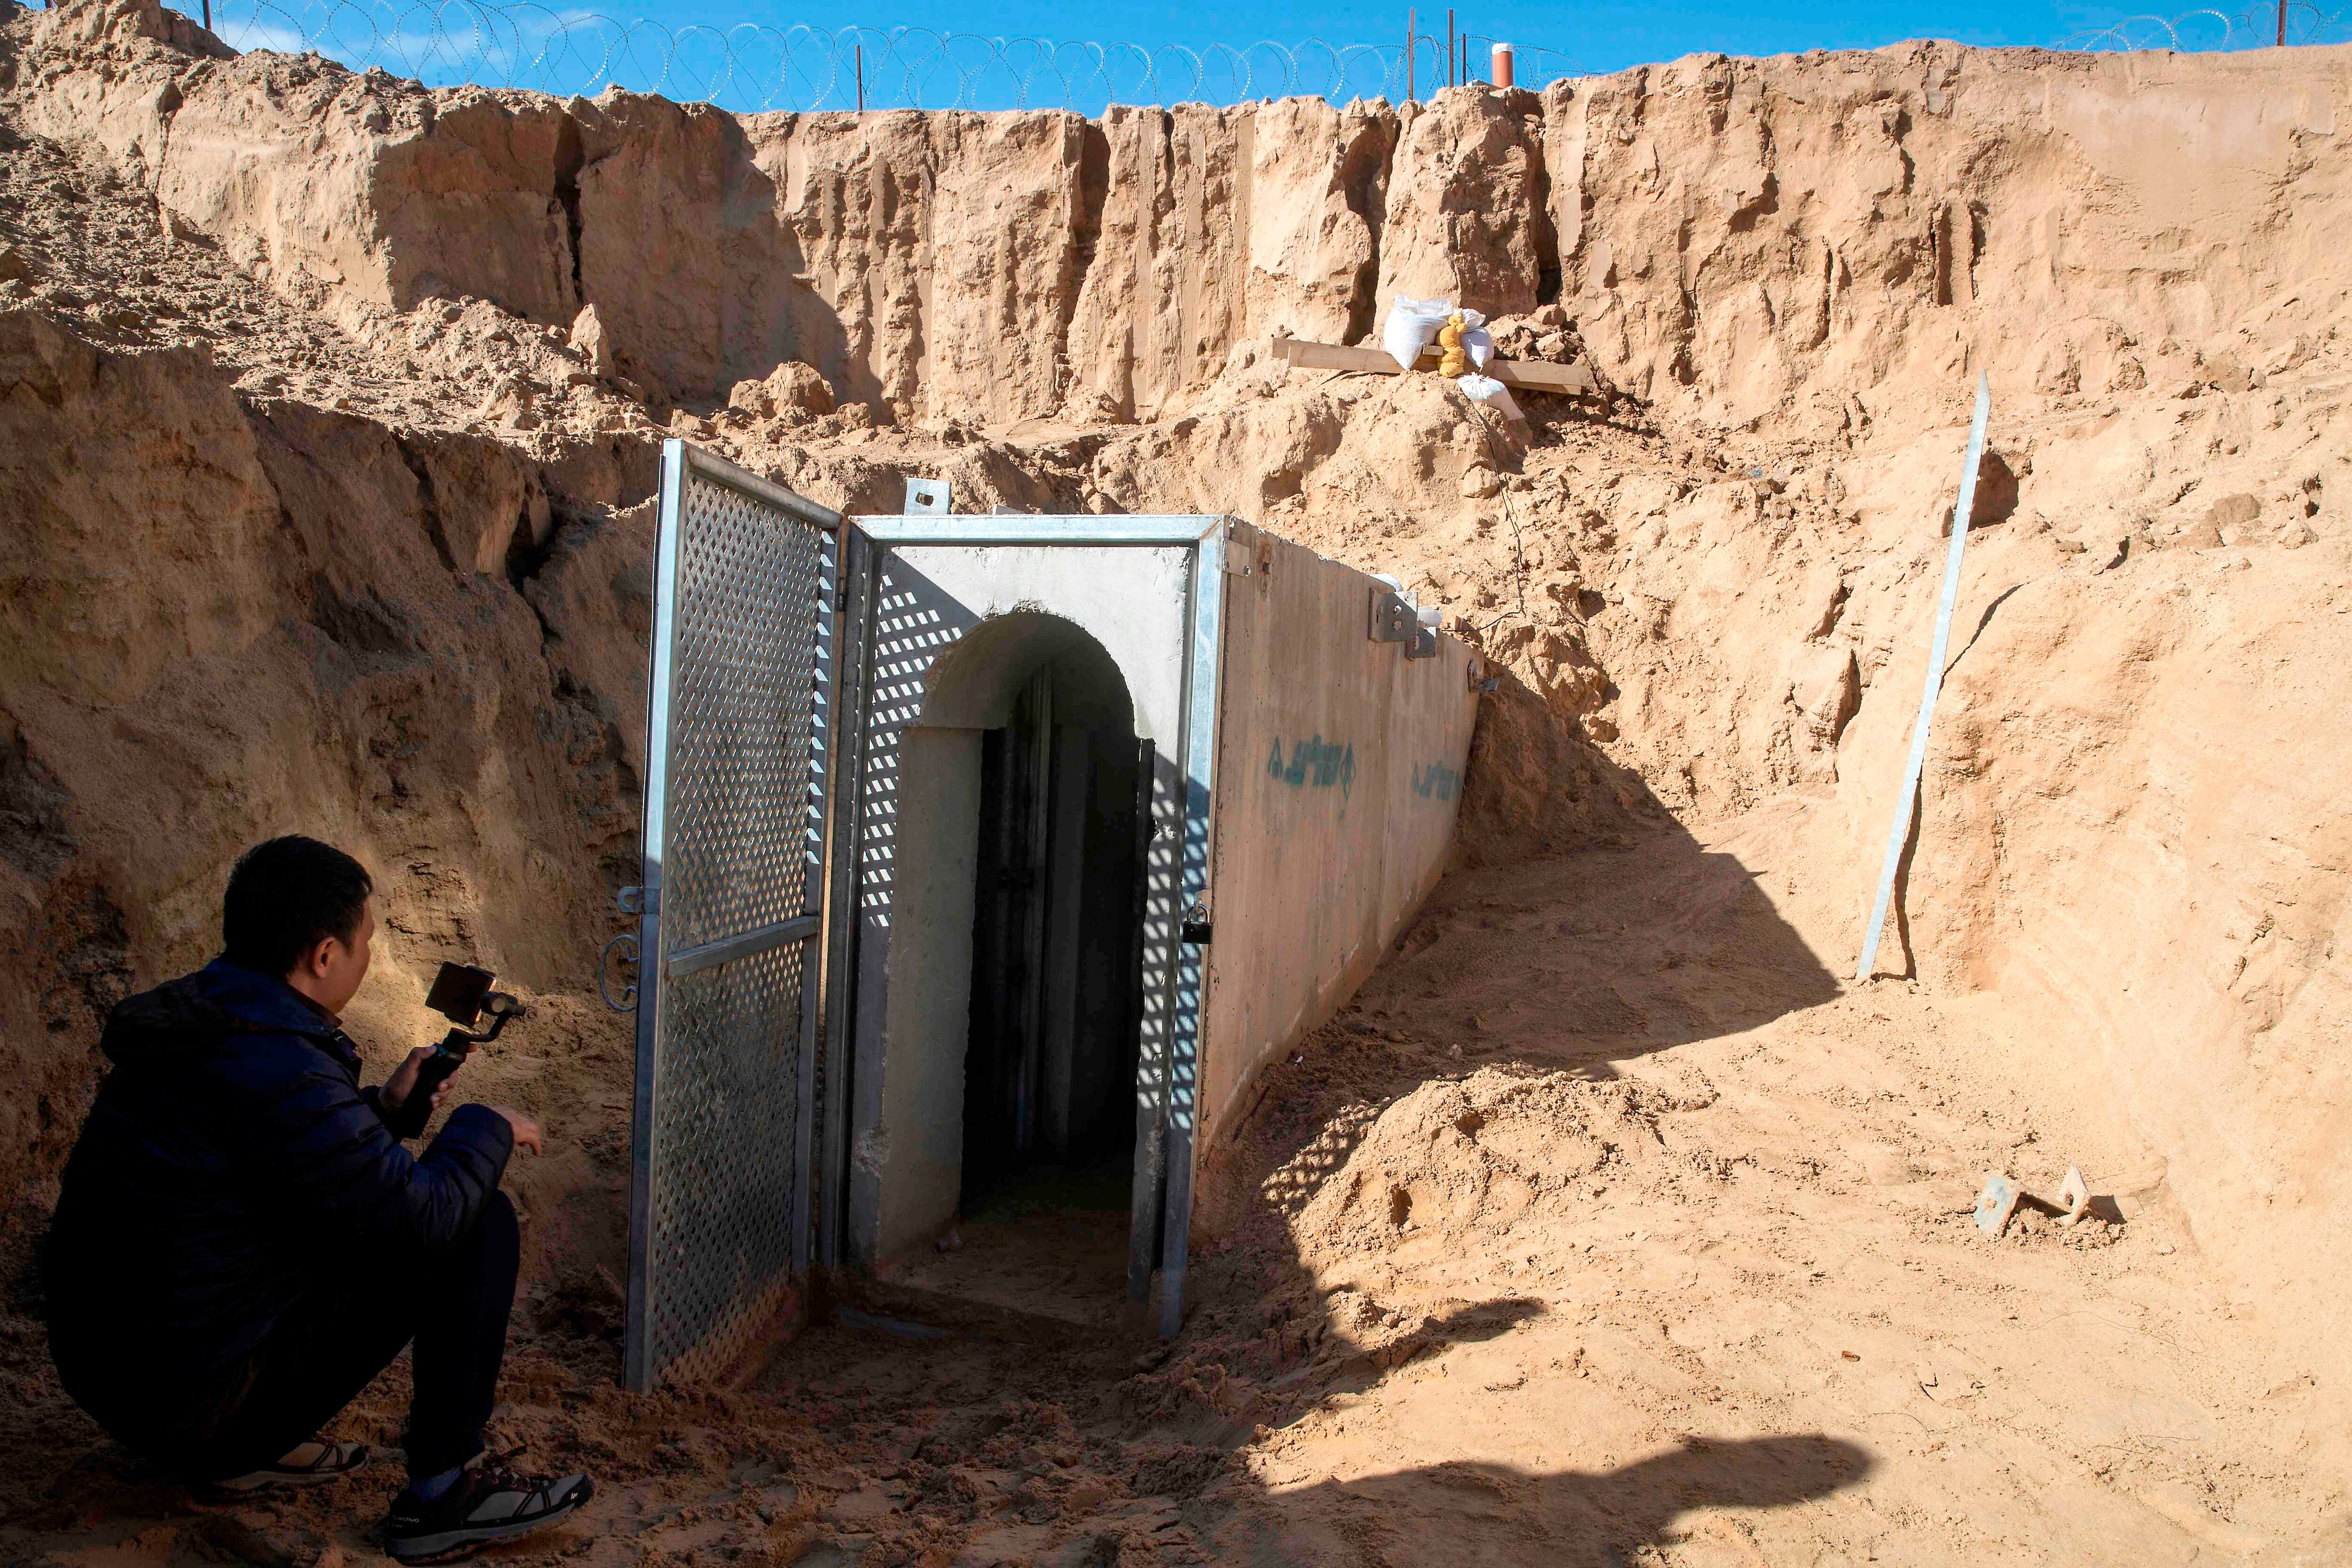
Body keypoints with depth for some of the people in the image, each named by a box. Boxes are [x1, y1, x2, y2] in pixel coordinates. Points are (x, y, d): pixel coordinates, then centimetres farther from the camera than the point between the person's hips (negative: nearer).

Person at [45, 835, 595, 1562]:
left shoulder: (187, 1022, 3)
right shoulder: (280, 1072, -26)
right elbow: (425, 1215, -21)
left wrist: (386, 1109, 11)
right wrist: (487, 1127, -4)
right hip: (201, 1399, -9)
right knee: (481, 1221, -11)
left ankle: (250, 1449, 21)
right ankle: (444, 1492, -3)